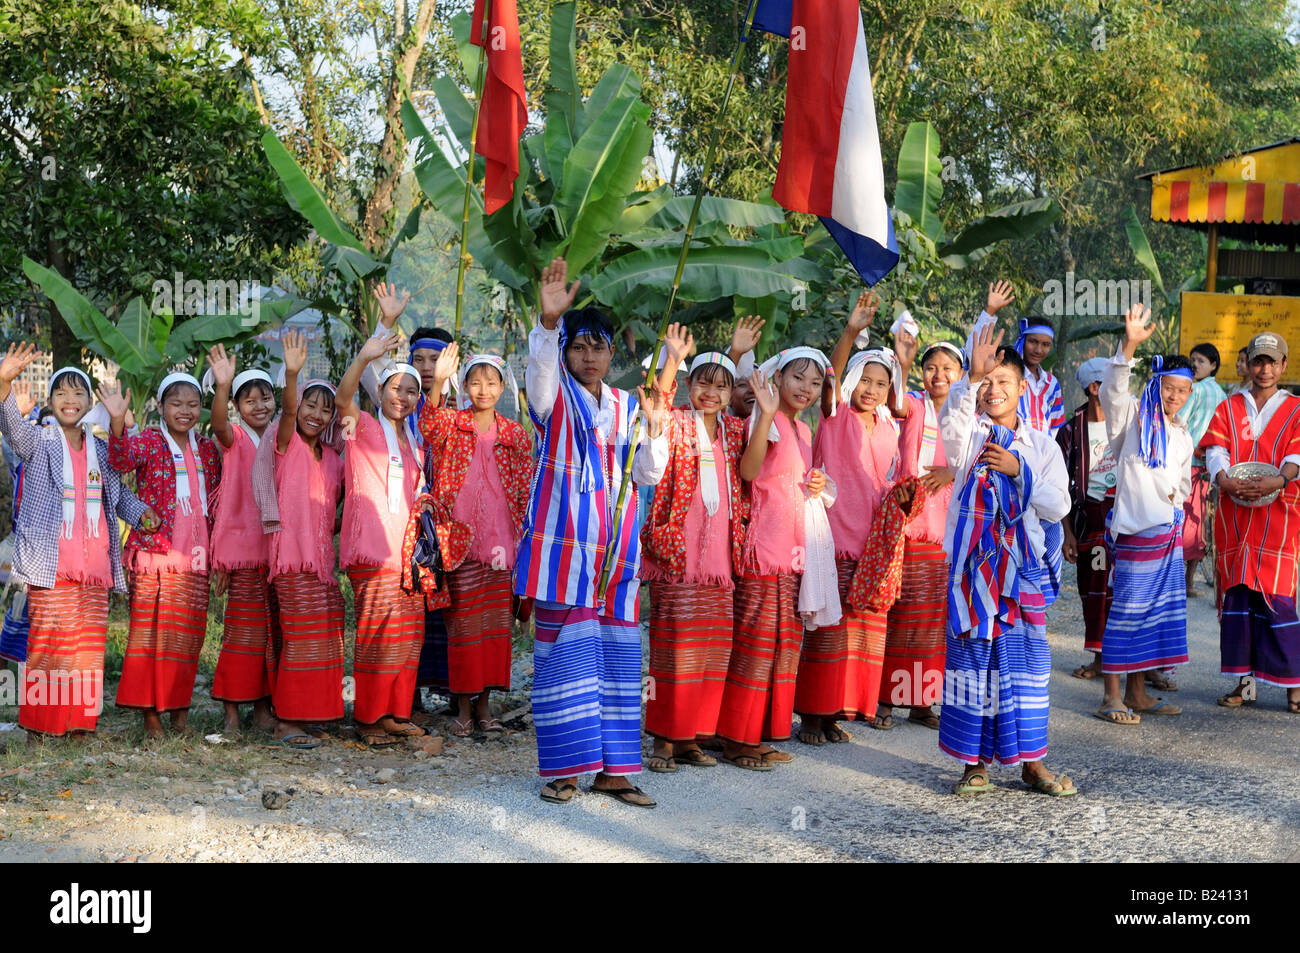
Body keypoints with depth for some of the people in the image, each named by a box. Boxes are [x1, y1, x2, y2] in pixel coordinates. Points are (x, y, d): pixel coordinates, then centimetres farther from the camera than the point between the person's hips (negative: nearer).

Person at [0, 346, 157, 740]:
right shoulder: (38, 442, 1)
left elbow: (118, 494, 23)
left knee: (89, 647, 6)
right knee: (48, 646, -7)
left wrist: (140, 511, 2)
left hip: (95, 566, 5)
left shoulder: (100, 450, 15)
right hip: (52, 565, -5)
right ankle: (38, 727, 0)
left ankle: (80, 726, 14)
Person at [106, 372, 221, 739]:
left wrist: (217, 548, 10)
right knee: (150, 632, -5)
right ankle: (150, 713, 0)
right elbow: (122, 460, -21)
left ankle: (180, 713, 14)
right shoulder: (149, 441, 1)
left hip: (195, 558, 4)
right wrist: (118, 423, -39)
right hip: (154, 553, -4)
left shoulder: (208, 449, 15)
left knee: (188, 636, 6)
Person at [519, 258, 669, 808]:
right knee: (564, 649, -7)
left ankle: (611, 768, 9)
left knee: (616, 652, 3)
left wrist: (654, 426, -5)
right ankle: (564, 767, 0)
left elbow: (649, 474, 12)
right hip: (564, 543, -4)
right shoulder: (555, 396, 4)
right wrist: (549, 321, -39)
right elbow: (540, 366, -21)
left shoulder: (627, 407, 16)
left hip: (614, 548, 4)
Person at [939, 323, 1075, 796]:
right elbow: (950, 420, -24)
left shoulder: (1041, 445, 8)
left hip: (1022, 563, 1)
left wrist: (1018, 471, -11)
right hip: (972, 560, -1)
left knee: (1025, 659, 3)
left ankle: (1031, 763, 13)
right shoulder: (969, 434, 2)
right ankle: (975, 763, 11)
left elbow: (1058, 507, 0)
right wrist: (973, 377, -39)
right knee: (971, 656, 1)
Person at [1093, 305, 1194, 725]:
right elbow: (1113, 390, -26)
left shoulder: (1182, 434, 18)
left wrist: (1176, 495, 6)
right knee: (1127, 609, -6)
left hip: (1170, 531, 8)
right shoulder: (1133, 416, -4)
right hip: (1136, 529, -8)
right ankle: (1112, 695, 0)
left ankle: (1137, 692, 19)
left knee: (1159, 609, 10)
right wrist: (1129, 345, -39)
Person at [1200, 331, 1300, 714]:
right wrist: (1224, 480, -21)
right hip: (1233, 516, 2)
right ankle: (1244, 682, 9)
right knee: (1236, 594, 2)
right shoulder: (1228, 409, 15)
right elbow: (1215, 451, 1)